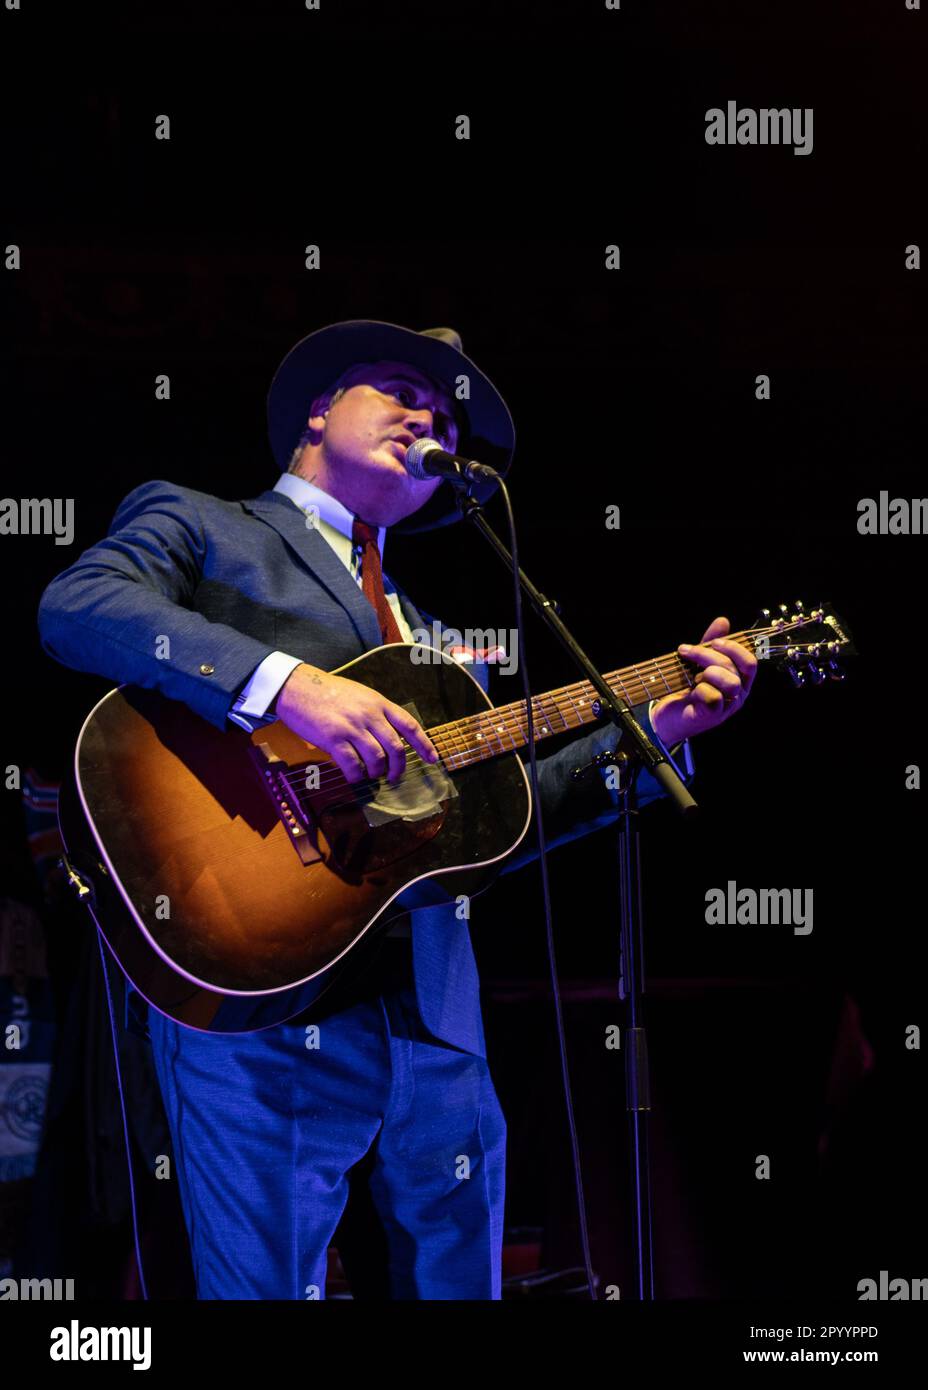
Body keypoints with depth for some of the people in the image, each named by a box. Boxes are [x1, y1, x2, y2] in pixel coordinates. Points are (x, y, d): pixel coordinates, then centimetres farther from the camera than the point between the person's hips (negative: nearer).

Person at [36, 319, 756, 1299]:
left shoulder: (428, 638, 29)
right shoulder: (197, 528, 9)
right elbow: (77, 606, -12)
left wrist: (655, 731, 13)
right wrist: (285, 682, -24)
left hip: (433, 1022, 6)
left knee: (452, 1282, 6)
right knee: (267, 1285, -8)